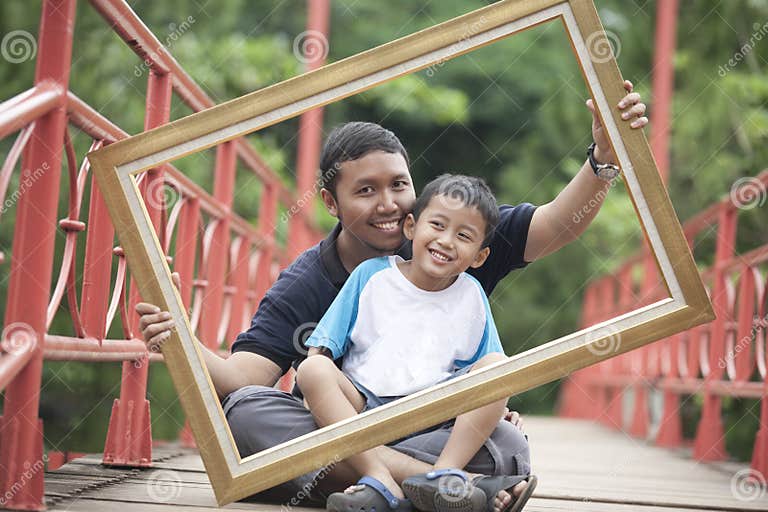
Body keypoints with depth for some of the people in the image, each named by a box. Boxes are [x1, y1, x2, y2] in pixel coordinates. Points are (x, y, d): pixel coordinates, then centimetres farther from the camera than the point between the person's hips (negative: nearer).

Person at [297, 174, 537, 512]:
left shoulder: (471, 296, 9)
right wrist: (316, 395, -13)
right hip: (364, 406, -1)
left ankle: (444, 474, -29)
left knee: (498, 366, -18)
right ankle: (380, 481, -38)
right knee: (312, 369, -27)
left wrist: (497, 407, -4)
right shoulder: (371, 275, 3)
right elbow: (322, 349, 2)